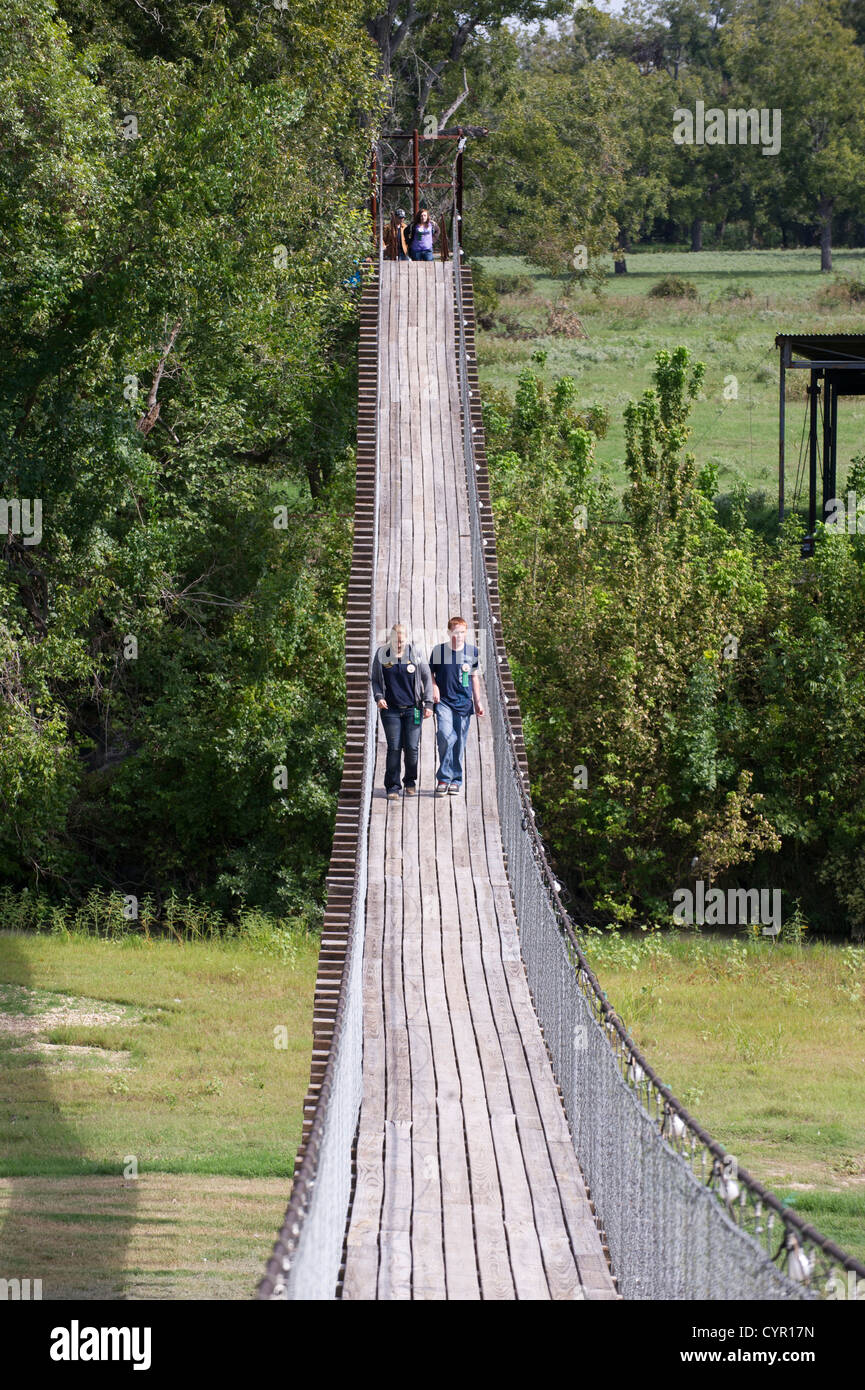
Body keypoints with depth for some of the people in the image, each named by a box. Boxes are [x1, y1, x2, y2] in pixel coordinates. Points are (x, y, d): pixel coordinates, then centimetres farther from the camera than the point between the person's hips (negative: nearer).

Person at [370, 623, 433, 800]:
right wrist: (378, 697, -7)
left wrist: (428, 704, 1)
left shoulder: (416, 654, 2)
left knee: (412, 747, -2)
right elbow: (375, 680, 11)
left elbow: (427, 679, 7)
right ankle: (392, 787, 2)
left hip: (412, 709, 0)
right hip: (391, 709, 0)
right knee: (394, 748, -6)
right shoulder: (381, 655, 3)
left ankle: (410, 782, 19)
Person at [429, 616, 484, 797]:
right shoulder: (439, 650, -1)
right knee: (446, 736, -21)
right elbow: (430, 672, 10)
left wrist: (477, 701, 14)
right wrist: (434, 686, -8)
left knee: (460, 743, 4)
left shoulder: (472, 651, 4)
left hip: (463, 702, 2)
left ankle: (455, 781, 14)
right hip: (444, 701, -2)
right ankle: (443, 777, -10)